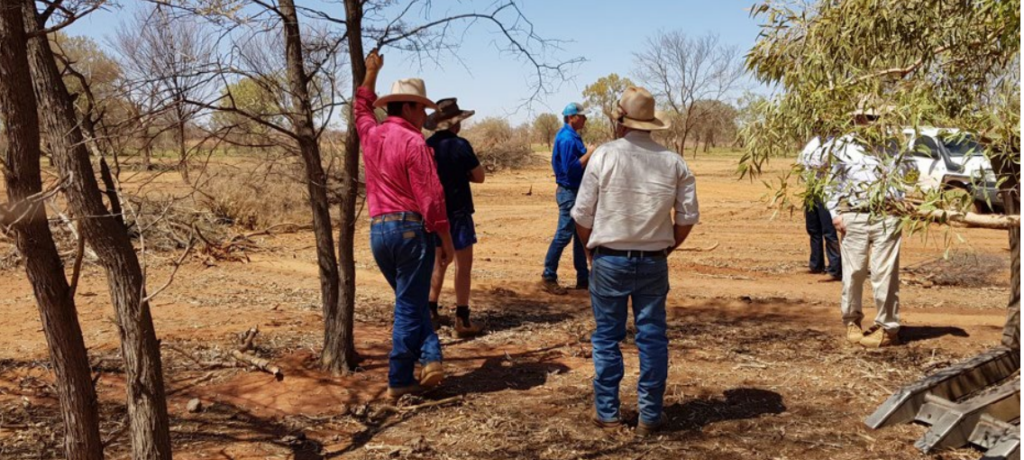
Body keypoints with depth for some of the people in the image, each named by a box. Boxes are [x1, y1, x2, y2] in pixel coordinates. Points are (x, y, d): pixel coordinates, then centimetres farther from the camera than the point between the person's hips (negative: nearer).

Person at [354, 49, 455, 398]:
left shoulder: (370, 134, 9)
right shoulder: (413, 142, -11)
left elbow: (362, 108, 34)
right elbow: (431, 197, -14)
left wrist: (371, 73, 47)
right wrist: (446, 239, -8)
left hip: (377, 229, 7)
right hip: (411, 228, -7)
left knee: (410, 300, 18)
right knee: (410, 305, 2)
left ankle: (429, 358, 8)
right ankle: (399, 381, 6)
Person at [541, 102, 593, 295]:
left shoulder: (572, 136, 13)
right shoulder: (567, 138, -18)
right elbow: (571, 169, -24)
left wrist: (589, 155, 7)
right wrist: (589, 154, -20)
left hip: (576, 192, 10)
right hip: (569, 192, -10)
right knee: (563, 235, -5)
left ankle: (583, 278, 20)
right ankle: (548, 277, 3)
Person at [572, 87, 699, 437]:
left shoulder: (605, 155, -8)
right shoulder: (674, 162, -1)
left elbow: (582, 215, -7)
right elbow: (688, 217, 1)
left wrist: (592, 250, 9)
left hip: (609, 261, -2)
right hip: (654, 263, 2)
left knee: (607, 337, 9)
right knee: (652, 338, 9)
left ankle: (608, 413, 16)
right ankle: (650, 415, 15)